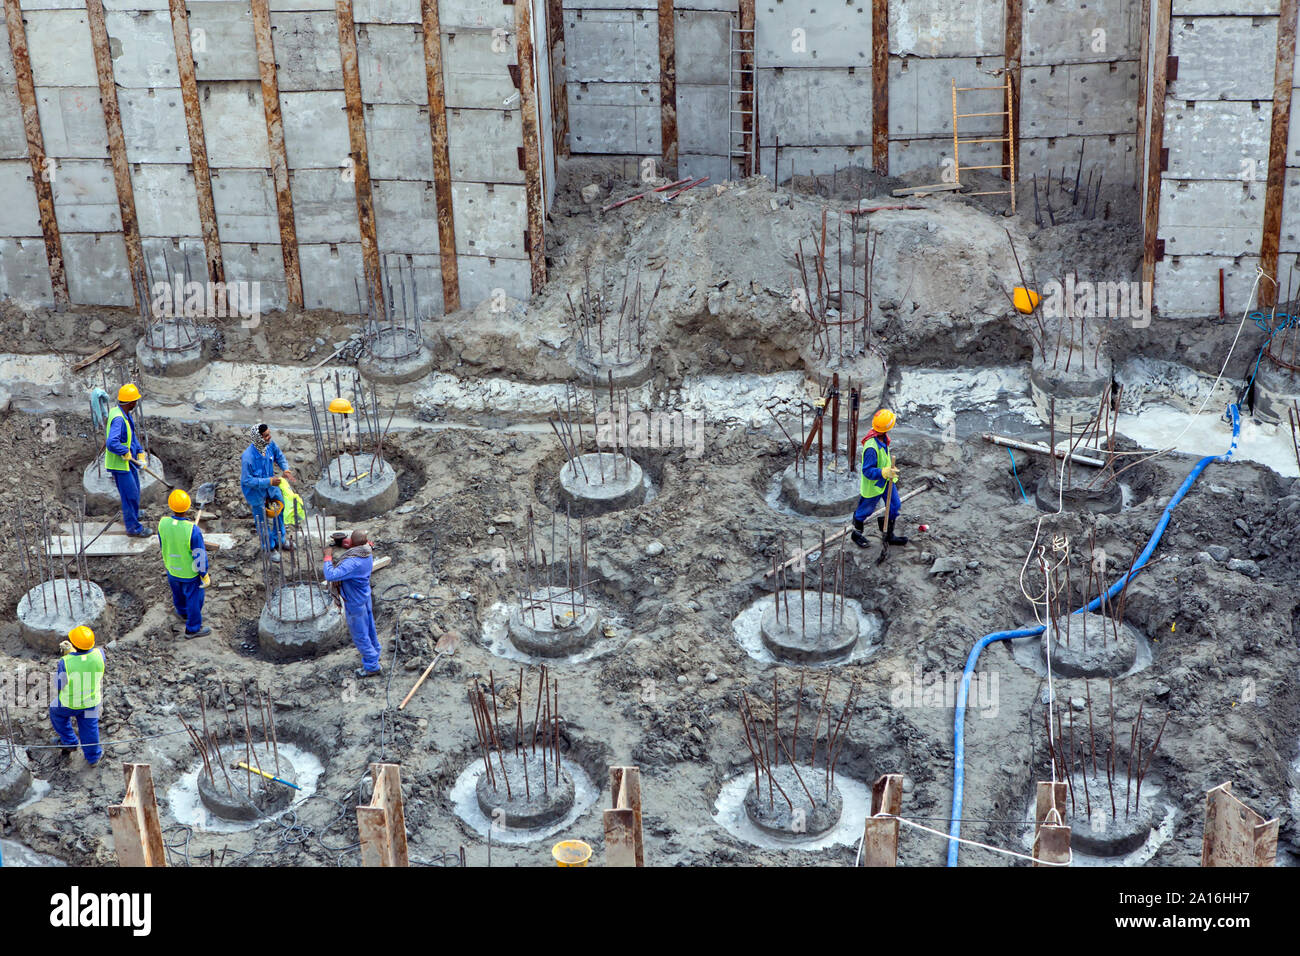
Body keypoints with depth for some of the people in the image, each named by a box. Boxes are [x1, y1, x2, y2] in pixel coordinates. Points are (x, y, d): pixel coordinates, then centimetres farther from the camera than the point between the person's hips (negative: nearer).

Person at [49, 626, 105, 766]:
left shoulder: (65, 662, -34)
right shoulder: (99, 654, -25)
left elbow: (59, 685, -16)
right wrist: (71, 651, -2)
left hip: (69, 702, -2)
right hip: (91, 701, 2)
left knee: (57, 712, 32)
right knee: (89, 726, 24)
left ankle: (70, 742, 45)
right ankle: (93, 756, 41)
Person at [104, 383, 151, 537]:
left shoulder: (125, 414, 4)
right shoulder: (118, 418, -29)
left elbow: (132, 436, 15)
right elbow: (112, 443, -39)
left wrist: (140, 452, 5)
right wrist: (126, 453, -24)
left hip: (128, 461, 10)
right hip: (119, 463, -10)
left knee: (135, 491, 25)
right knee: (130, 494, -1)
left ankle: (133, 514, 46)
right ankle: (133, 527, 9)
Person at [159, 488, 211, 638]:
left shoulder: (163, 524, -21)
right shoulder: (192, 530, -36)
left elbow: (163, 545, 0)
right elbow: (200, 555, -25)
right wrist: (204, 574, -8)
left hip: (171, 568, 5)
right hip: (190, 572, -5)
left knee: (178, 592, 32)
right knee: (194, 598, 19)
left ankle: (182, 612, 59)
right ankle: (193, 628, 36)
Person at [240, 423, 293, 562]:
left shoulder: (270, 445, -18)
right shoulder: (248, 457, -37)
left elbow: (279, 456, 6)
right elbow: (247, 480, -29)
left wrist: (285, 469, -10)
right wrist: (269, 481, -32)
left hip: (270, 486, 6)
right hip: (255, 492, -6)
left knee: (279, 511, 22)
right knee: (263, 520, 12)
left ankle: (278, 540, 47)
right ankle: (269, 548, 35)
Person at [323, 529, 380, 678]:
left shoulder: (353, 562, -39)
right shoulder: (368, 553, -11)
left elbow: (331, 575, -41)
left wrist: (328, 557, -28)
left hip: (355, 602, -8)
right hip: (365, 595, 8)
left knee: (359, 634, 9)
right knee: (368, 625, 28)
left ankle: (372, 665, 21)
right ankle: (375, 650, 50)